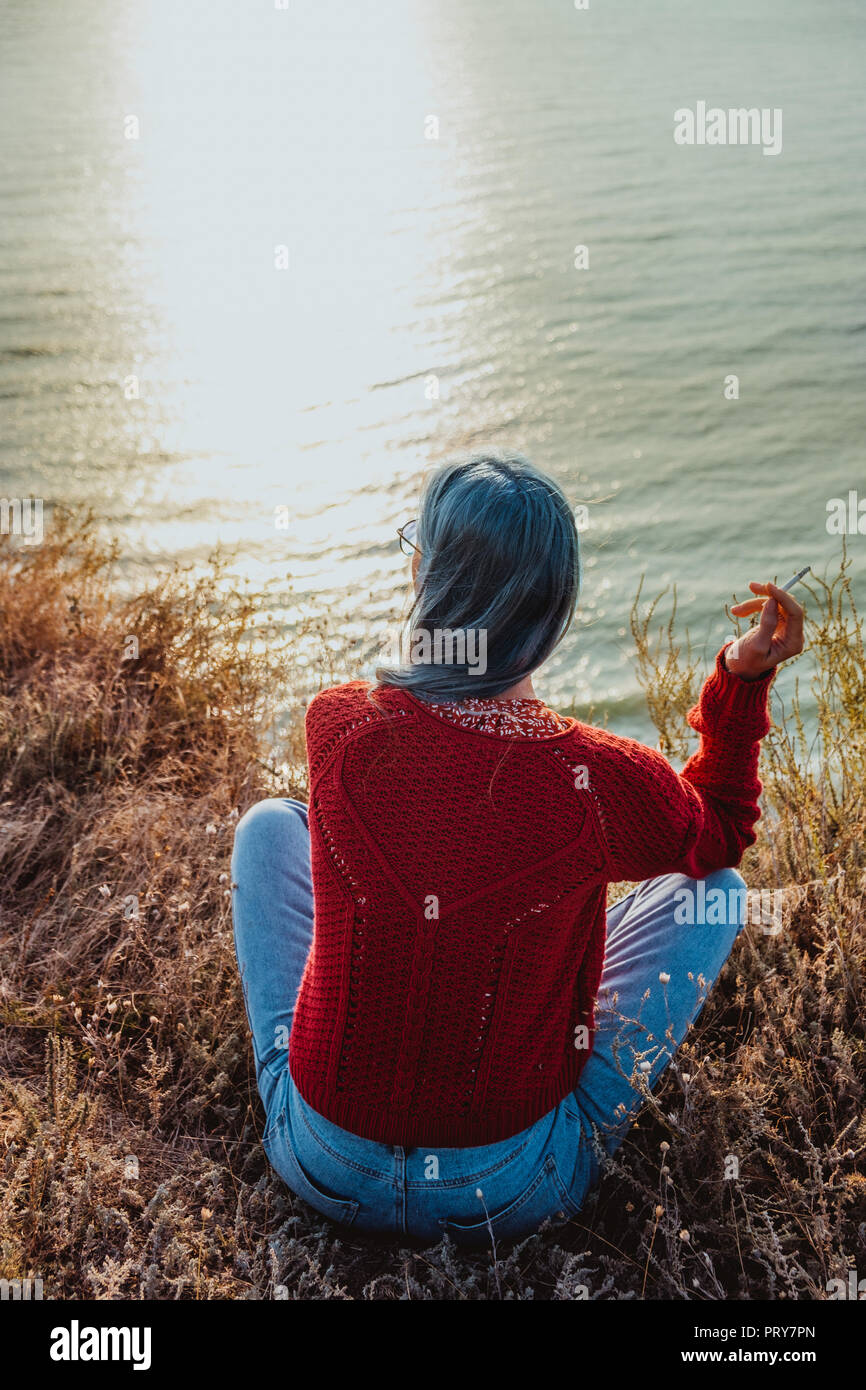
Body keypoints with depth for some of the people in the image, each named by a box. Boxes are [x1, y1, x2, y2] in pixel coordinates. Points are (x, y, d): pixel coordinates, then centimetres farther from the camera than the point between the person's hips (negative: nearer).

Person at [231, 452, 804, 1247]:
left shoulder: (334, 726, -18)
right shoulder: (602, 780, -22)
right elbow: (723, 833, 3)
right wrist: (746, 677, 4)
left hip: (326, 1166, 2)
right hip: (511, 1193, -1)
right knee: (716, 885, 12)